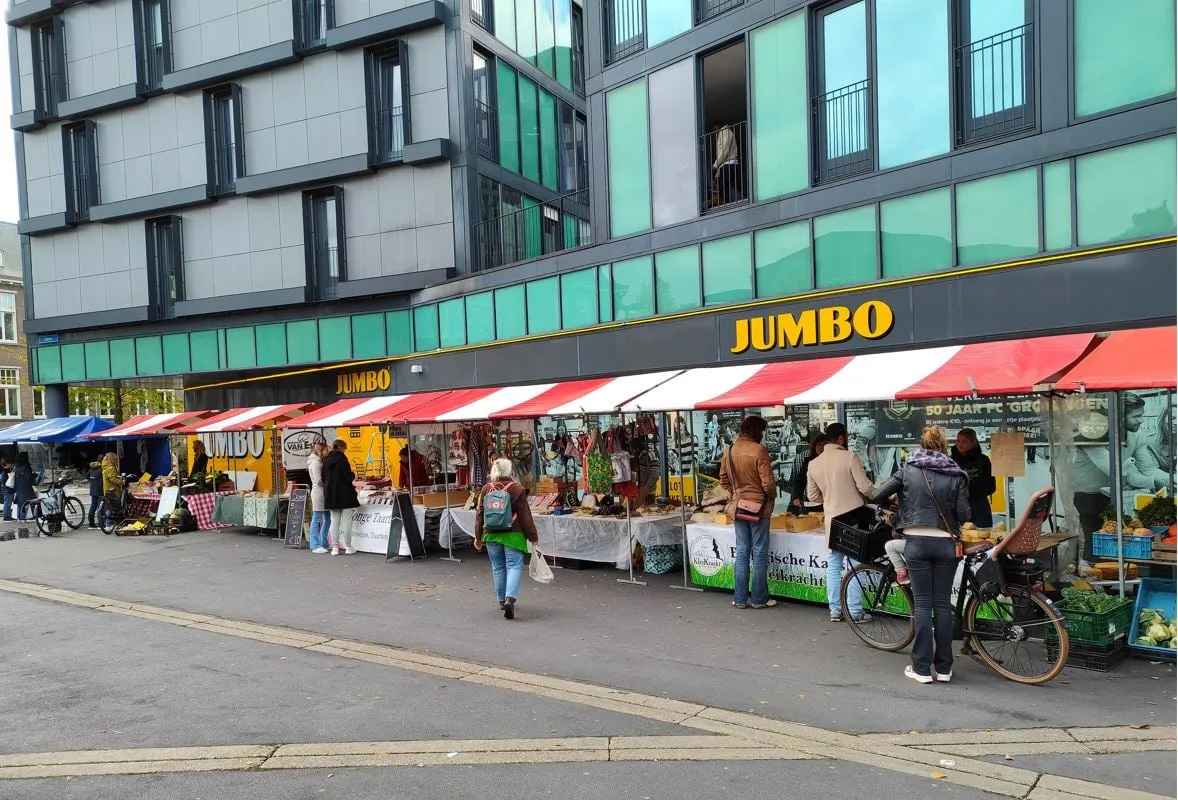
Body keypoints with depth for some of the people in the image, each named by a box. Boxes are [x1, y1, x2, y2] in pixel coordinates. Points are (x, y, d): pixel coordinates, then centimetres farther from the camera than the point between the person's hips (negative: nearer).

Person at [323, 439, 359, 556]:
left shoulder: (326, 460, 6)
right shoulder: (342, 459, -14)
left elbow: (324, 478, 11)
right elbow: (348, 477, -18)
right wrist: (353, 475, 2)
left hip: (330, 495, 6)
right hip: (344, 495, -6)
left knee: (334, 521, 9)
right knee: (346, 521, 2)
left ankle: (335, 547, 9)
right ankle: (348, 547, 5)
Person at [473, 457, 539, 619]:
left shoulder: (486, 489, 1)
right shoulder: (517, 489, -9)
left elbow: (479, 514, 6)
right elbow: (525, 516, -7)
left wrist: (478, 537, 15)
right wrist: (533, 537, 1)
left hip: (491, 534, 4)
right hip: (513, 535, -3)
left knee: (498, 567, 16)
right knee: (514, 566, -2)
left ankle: (502, 600, 25)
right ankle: (510, 598, -20)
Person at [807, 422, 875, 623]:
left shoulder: (814, 464, 4)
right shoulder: (849, 457, -12)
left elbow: (813, 495, 9)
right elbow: (865, 487, -13)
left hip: (832, 519, 4)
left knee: (833, 565, 11)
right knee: (855, 566, 2)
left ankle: (835, 610, 14)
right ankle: (855, 612, 4)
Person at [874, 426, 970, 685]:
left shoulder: (908, 470, 0)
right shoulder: (956, 475, 0)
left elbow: (879, 496, -1)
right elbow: (963, 514, -4)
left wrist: (892, 504, 20)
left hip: (916, 542, -1)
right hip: (945, 544, 1)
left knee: (922, 604, 3)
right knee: (943, 604, 7)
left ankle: (922, 668, 5)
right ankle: (943, 668, 14)